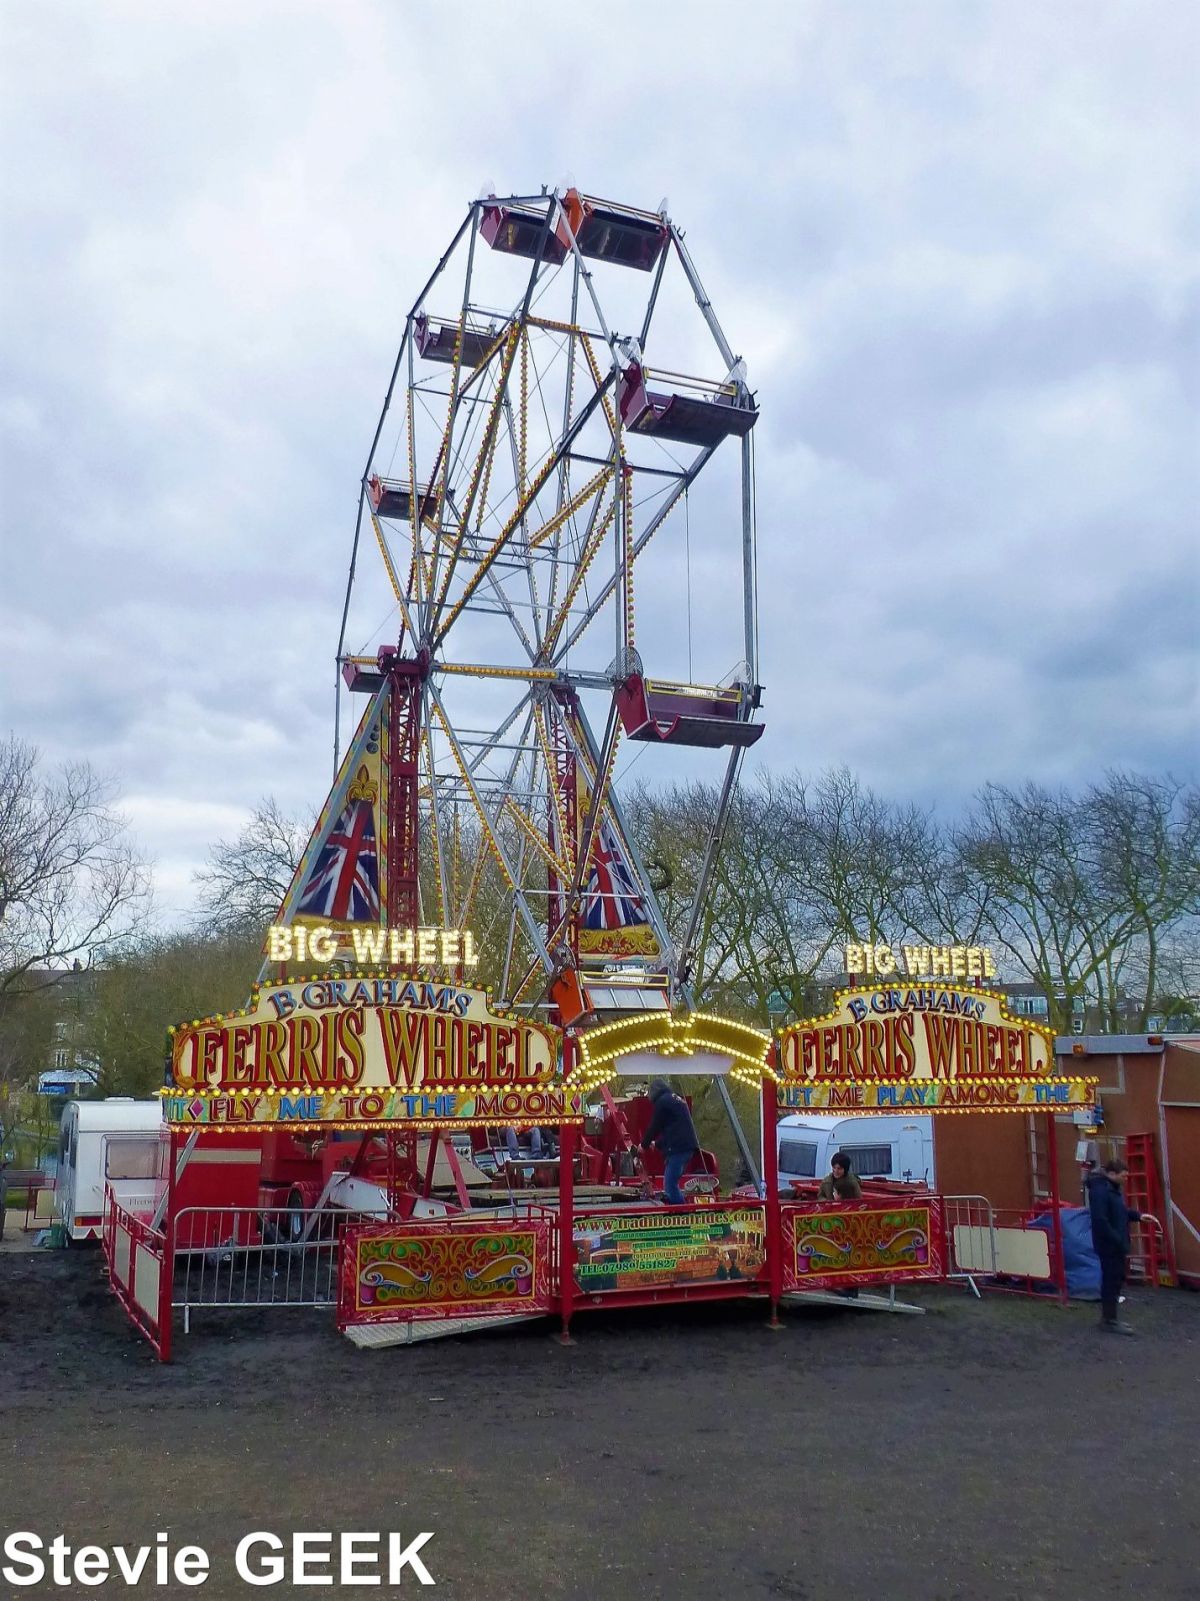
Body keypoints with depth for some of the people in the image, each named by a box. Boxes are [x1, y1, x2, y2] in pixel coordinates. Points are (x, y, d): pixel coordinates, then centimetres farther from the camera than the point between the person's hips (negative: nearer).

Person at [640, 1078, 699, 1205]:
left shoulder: (662, 1101, -2)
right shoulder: (678, 1099, 26)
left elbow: (654, 1126, 1)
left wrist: (644, 1144, 16)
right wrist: (658, 1143, 42)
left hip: (678, 1147, -9)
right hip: (687, 1146, 9)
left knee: (670, 1184, -11)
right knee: (672, 1183, 12)